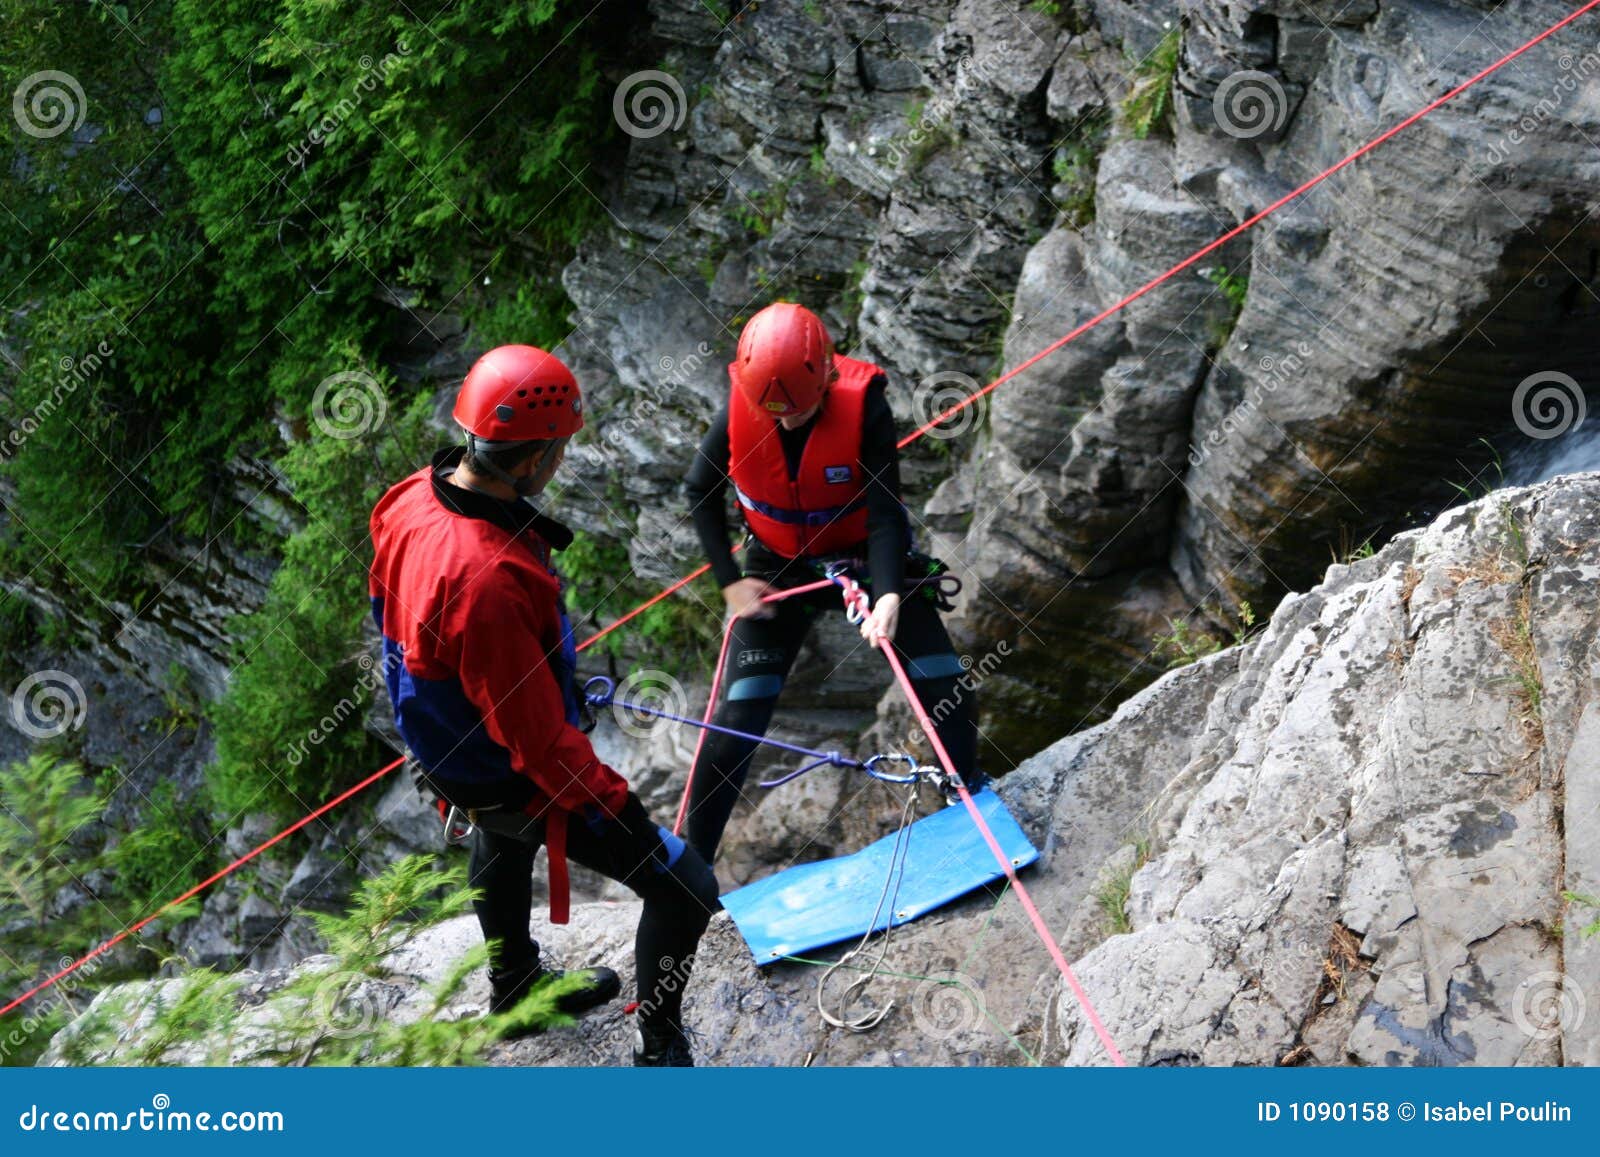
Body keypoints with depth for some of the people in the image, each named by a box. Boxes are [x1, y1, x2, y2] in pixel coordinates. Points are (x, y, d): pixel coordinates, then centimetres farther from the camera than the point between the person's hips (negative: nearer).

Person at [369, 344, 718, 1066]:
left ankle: (514, 986, 66)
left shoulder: (413, 500, -14)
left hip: (445, 749, 10)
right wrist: (614, 806, -20)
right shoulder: (487, 578, -42)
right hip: (517, 779, -9)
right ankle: (659, 1049, 22)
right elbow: (538, 737, -33)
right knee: (684, 889, 1)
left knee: (503, 844, 38)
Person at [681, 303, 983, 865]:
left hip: (865, 560, 0)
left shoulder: (864, 406, -27)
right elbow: (701, 493, -4)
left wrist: (889, 595, -40)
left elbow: (885, 513, -26)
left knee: (946, 691, -3)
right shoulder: (737, 414, -22)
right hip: (776, 569, 1)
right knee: (738, 716, -7)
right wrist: (730, 580, -9)